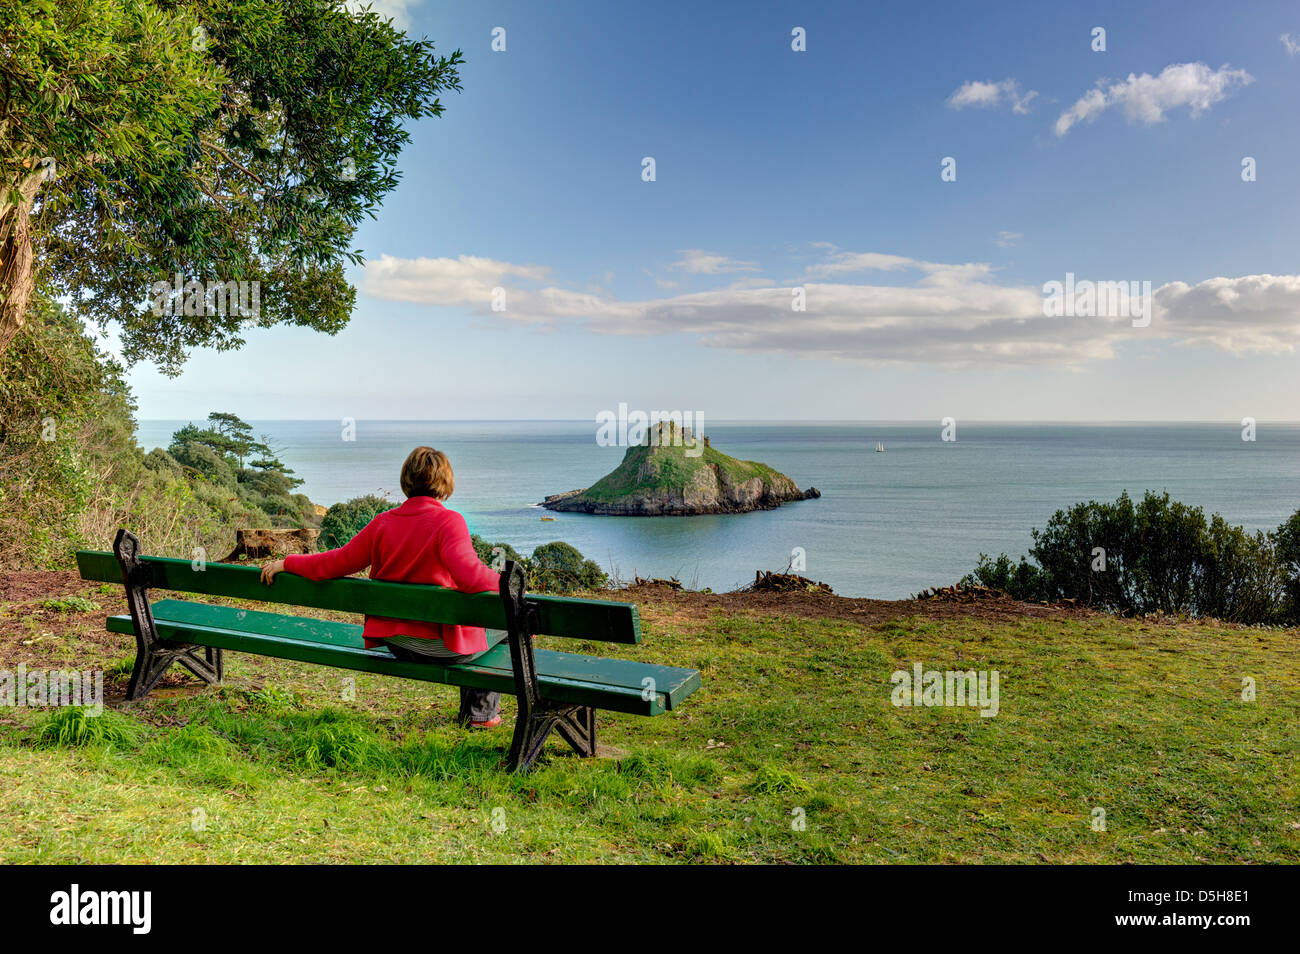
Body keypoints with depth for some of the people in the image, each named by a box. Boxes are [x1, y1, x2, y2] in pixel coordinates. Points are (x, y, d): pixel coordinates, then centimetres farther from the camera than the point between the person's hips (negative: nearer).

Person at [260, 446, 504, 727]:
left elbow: (338, 561, 6)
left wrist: (285, 563, 19)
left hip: (396, 643, 6)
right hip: (440, 645, -6)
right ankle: (482, 712, 25)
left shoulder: (383, 523, -1)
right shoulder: (449, 521, -17)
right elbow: (469, 575, -31)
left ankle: (469, 709, 39)